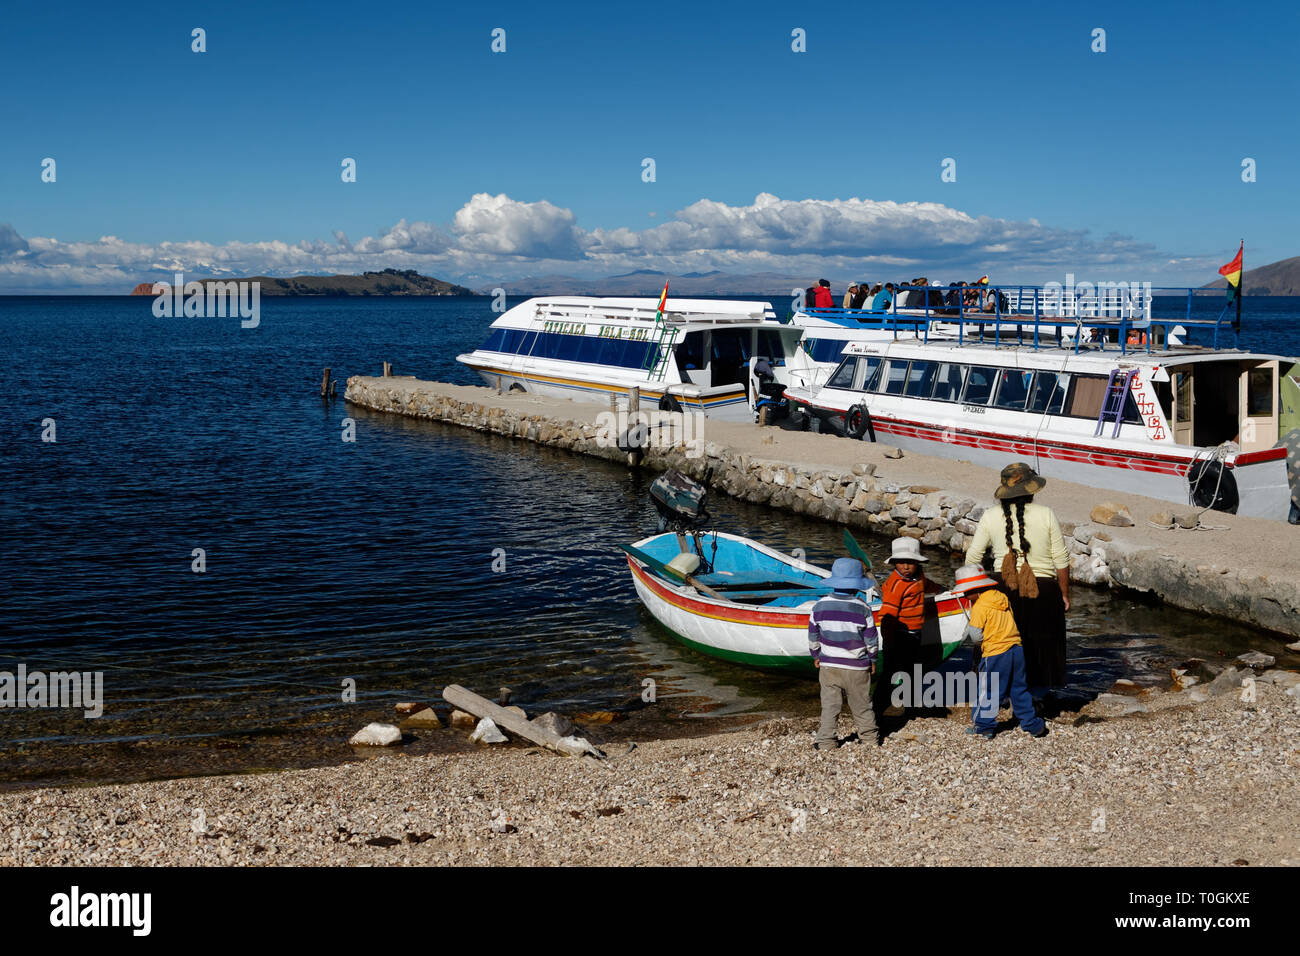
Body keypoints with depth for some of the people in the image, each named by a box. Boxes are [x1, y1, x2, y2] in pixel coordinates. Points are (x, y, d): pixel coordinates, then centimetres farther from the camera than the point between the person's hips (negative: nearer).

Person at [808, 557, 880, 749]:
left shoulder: (820, 606, -4)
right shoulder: (863, 608, -9)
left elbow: (813, 635, 4)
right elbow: (871, 637, -3)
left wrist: (816, 655, 19)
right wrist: (872, 659, 12)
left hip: (828, 664, 1)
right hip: (857, 666, -1)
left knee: (830, 704, 7)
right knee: (861, 704, 13)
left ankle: (826, 741, 6)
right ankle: (868, 737, 25)